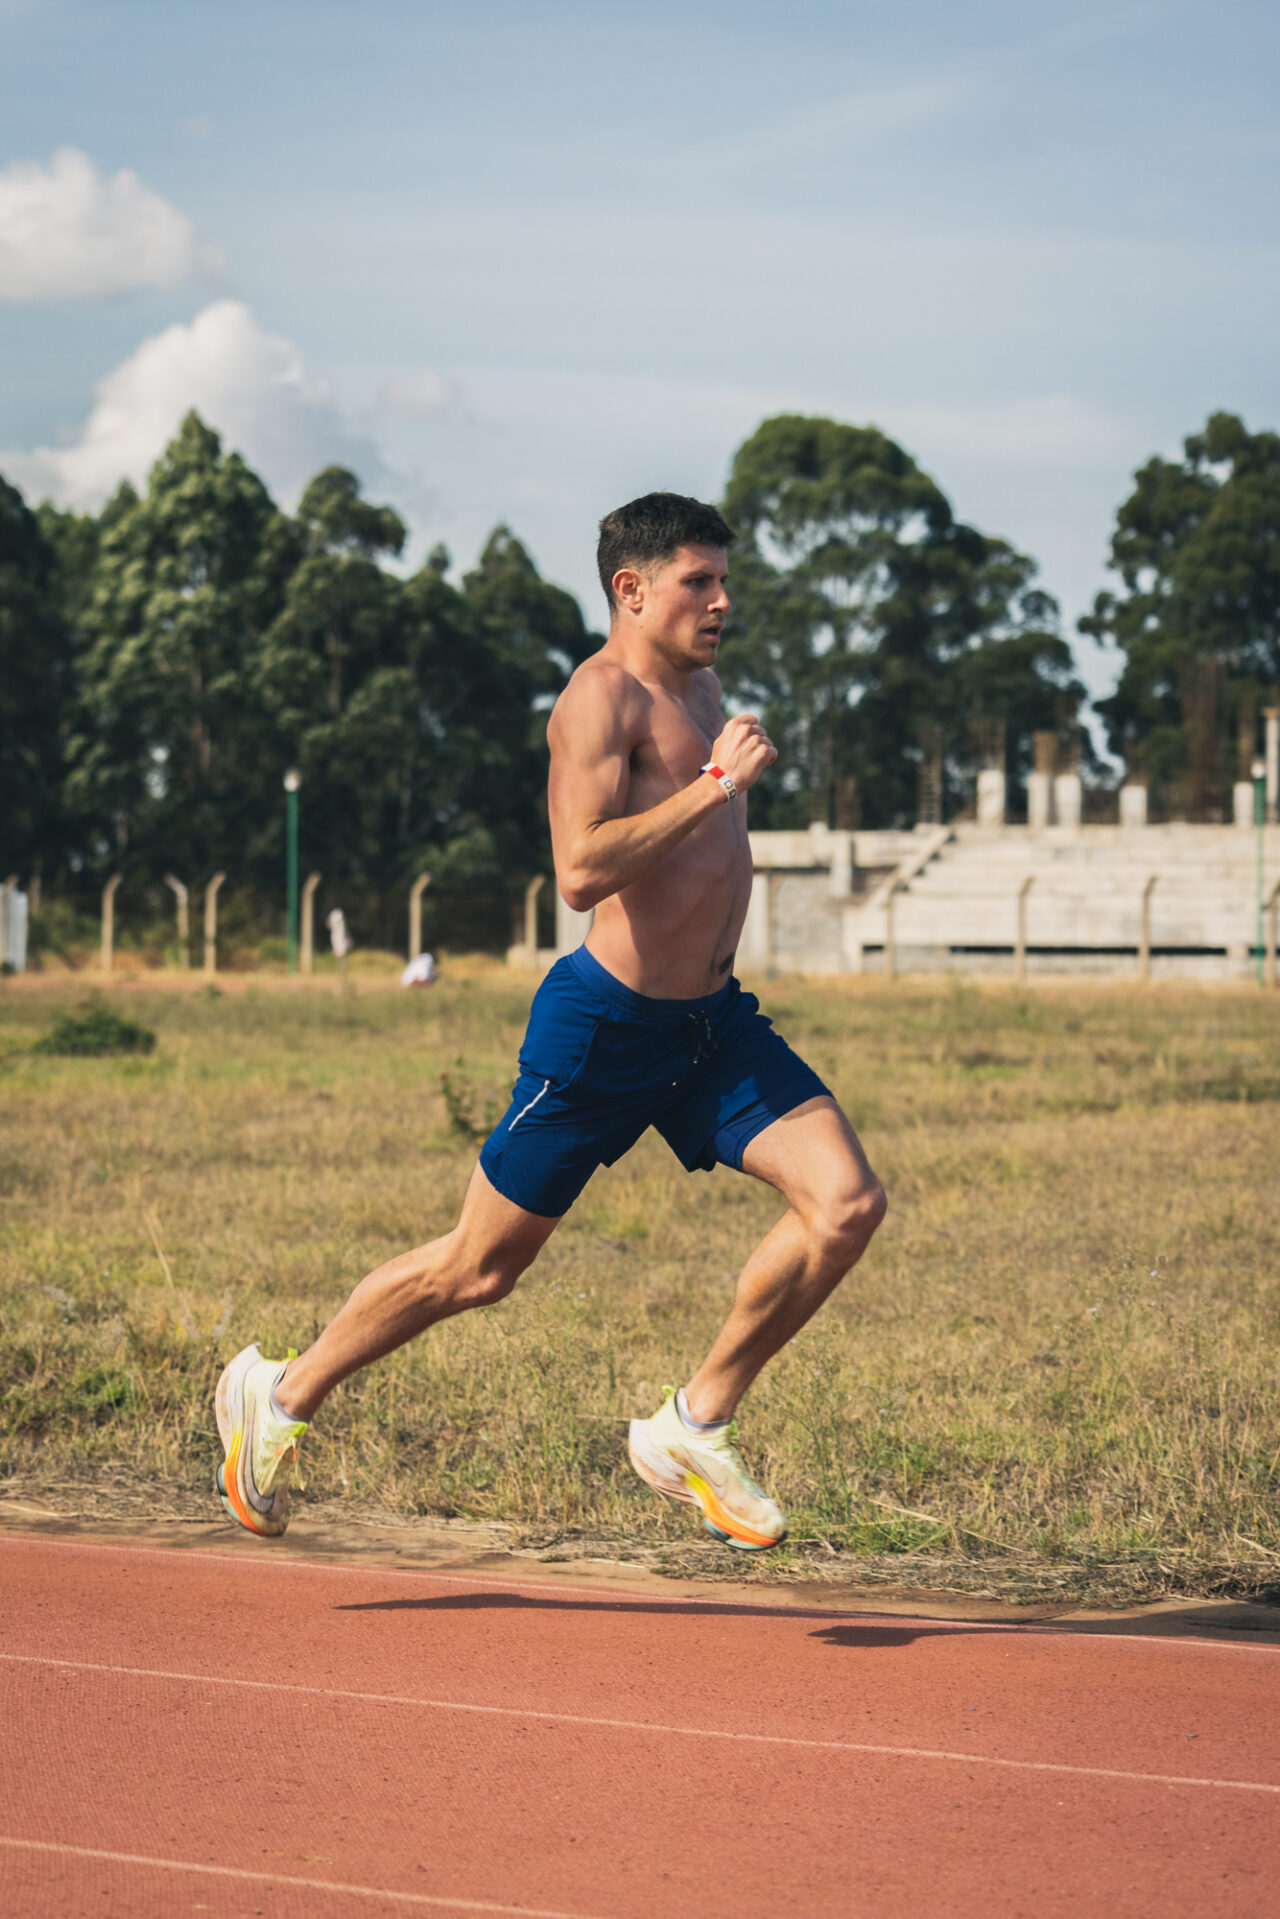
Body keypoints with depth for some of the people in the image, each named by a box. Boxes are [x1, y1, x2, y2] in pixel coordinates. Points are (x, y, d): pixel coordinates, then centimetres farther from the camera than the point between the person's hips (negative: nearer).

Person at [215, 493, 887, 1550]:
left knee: (848, 1205, -11)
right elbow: (580, 871, -30)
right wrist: (716, 784, -29)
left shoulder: (700, 686, 13)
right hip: (608, 1024, -8)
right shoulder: (603, 694, -16)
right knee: (479, 1269, 4)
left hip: (712, 1022, 8)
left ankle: (696, 1425, 3)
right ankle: (283, 1394, 26)